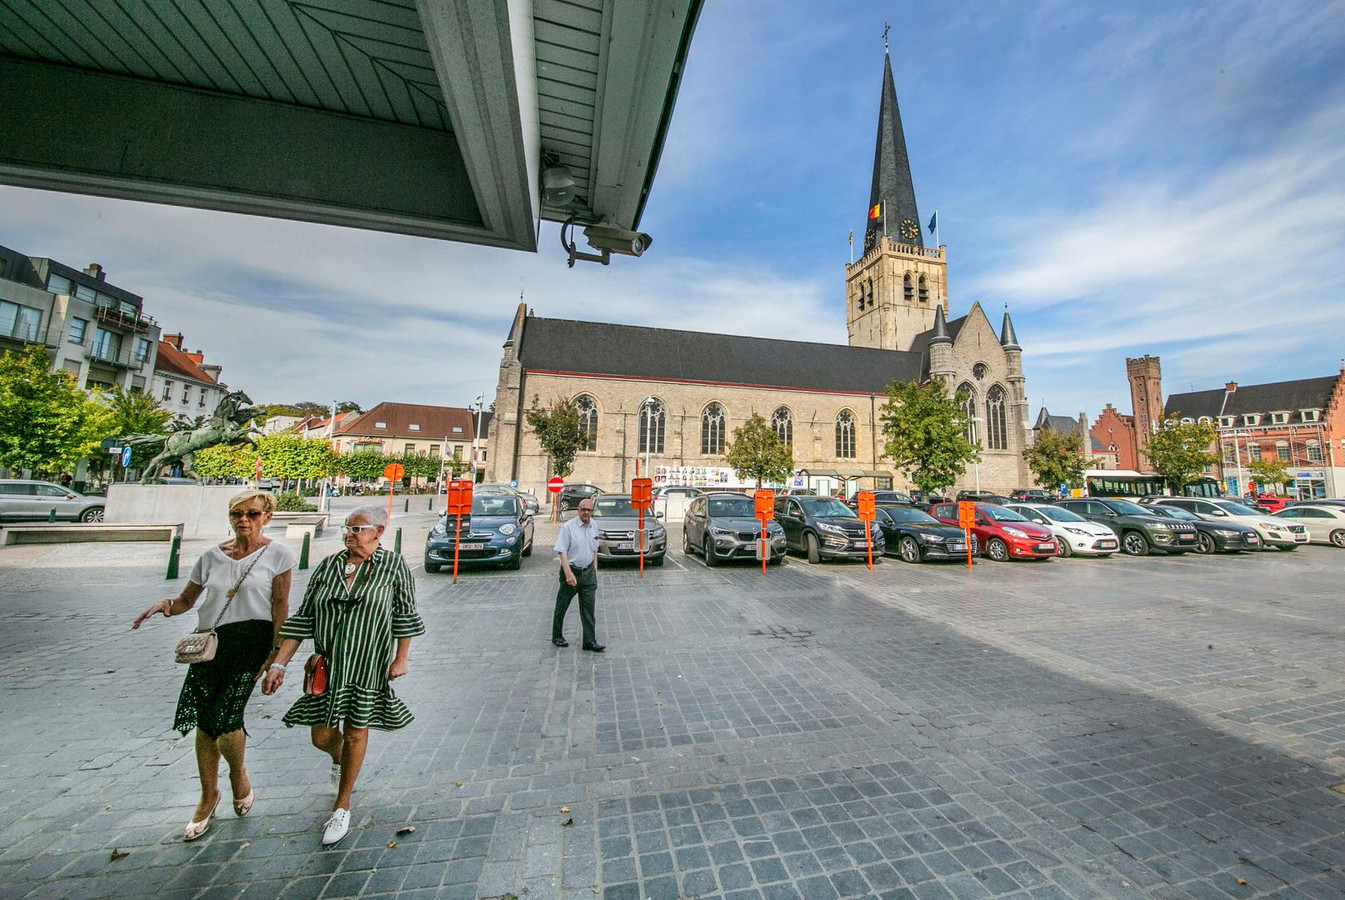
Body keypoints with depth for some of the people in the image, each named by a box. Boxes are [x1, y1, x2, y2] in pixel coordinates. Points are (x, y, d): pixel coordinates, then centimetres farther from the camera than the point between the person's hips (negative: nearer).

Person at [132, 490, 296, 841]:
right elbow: (188, 598, 17)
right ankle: (209, 795, 32)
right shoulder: (212, 556, 7)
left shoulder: (277, 555, -6)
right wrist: (167, 605, -7)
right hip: (209, 642, 5)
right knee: (205, 725, 9)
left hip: (250, 641, -5)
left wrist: (275, 655, -9)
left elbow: (280, 607, -6)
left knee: (223, 718, -11)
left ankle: (239, 774, 21)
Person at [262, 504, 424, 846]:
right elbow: (302, 618, 3)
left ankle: (342, 806, 33)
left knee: (356, 732, 9)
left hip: (367, 665, -3)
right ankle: (338, 759, 48)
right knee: (322, 735, 9)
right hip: (328, 665, 3)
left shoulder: (393, 565, -10)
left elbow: (405, 615, -5)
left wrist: (401, 658, -5)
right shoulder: (328, 566, -1)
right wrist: (279, 664, 0)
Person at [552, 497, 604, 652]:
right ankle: (557, 637, 29)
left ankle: (590, 641, 11)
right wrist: (568, 574, -25)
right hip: (571, 570, -4)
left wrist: (595, 570, 14)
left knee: (589, 608, 4)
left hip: (588, 572, 5)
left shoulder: (593, 526, 5)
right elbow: (562, 552, -17)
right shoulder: (568, 527, -13)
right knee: (562, 606, 11)